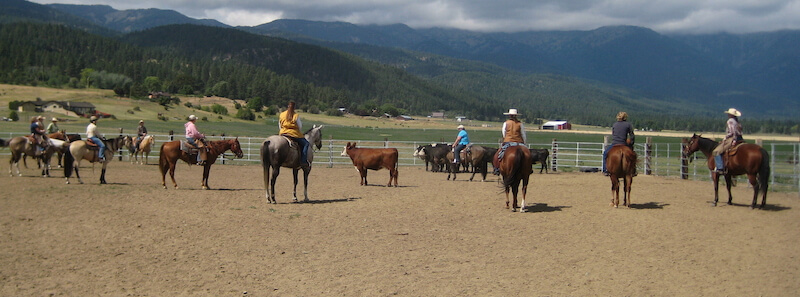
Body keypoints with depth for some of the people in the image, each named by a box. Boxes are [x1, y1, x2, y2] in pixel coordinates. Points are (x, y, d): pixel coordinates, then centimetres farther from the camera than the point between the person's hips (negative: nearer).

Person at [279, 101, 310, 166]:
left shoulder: (281, 114, 6)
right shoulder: (296, 115, -7)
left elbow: (279, 127, 12)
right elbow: (300, 127, -2)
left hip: (283, 133, 5)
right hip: (294, 134, -5)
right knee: (306, 144, 6)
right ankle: (303, 160, -9)